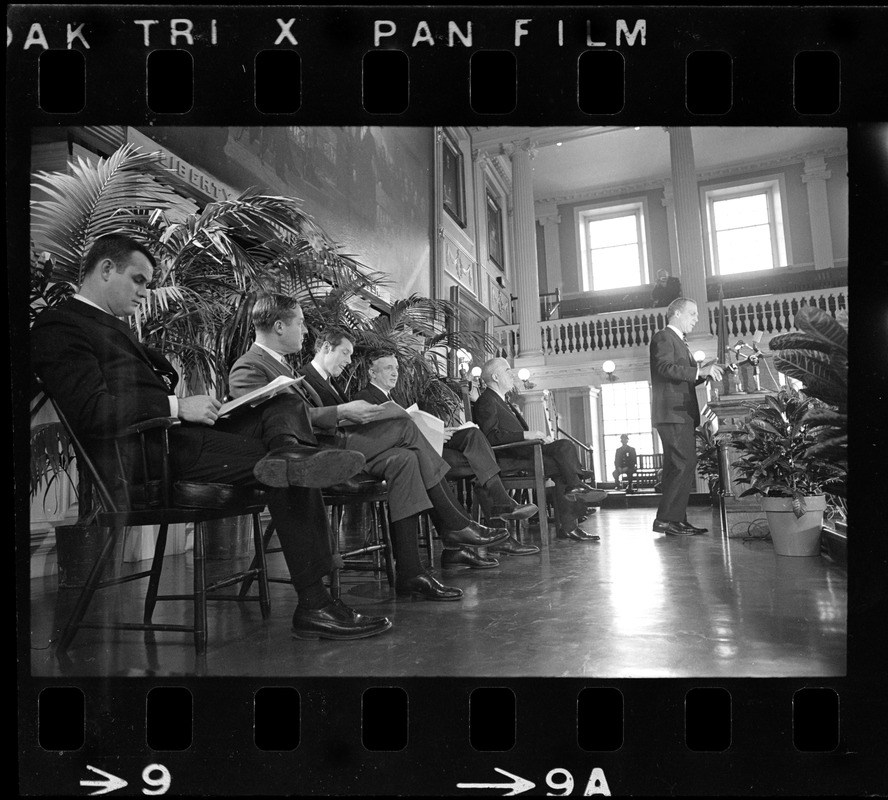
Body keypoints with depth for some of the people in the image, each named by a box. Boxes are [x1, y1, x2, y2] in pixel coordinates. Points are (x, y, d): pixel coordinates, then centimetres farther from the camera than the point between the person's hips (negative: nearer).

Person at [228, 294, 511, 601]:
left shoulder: (280, 365, 26)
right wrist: (343, 412, -19)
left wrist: (350, 414, 6)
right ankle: (454, 524, -9)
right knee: (405, 428, -18)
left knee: (402, 458, -10)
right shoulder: (248, 369, -6)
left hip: (324, 443, 9)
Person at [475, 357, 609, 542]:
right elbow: (491, 436, -20)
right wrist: (526, 435, -23)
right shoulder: (486, 402, -6)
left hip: (522, 449, 10)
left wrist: (537, 436, 4)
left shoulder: (502, 401, 26)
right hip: (509, 456, -10)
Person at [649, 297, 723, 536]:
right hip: (672, 412, -10)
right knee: (683, 464, -16)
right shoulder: (663, 337, -4)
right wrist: (699, 371, -21)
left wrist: (704, 372, 8)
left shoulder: (680, 341, 26)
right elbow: (666, 368, -20)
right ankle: (666, 519, -14)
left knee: (681, 466, 8)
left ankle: (677, 520, 12)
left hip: (683, 413, 10)